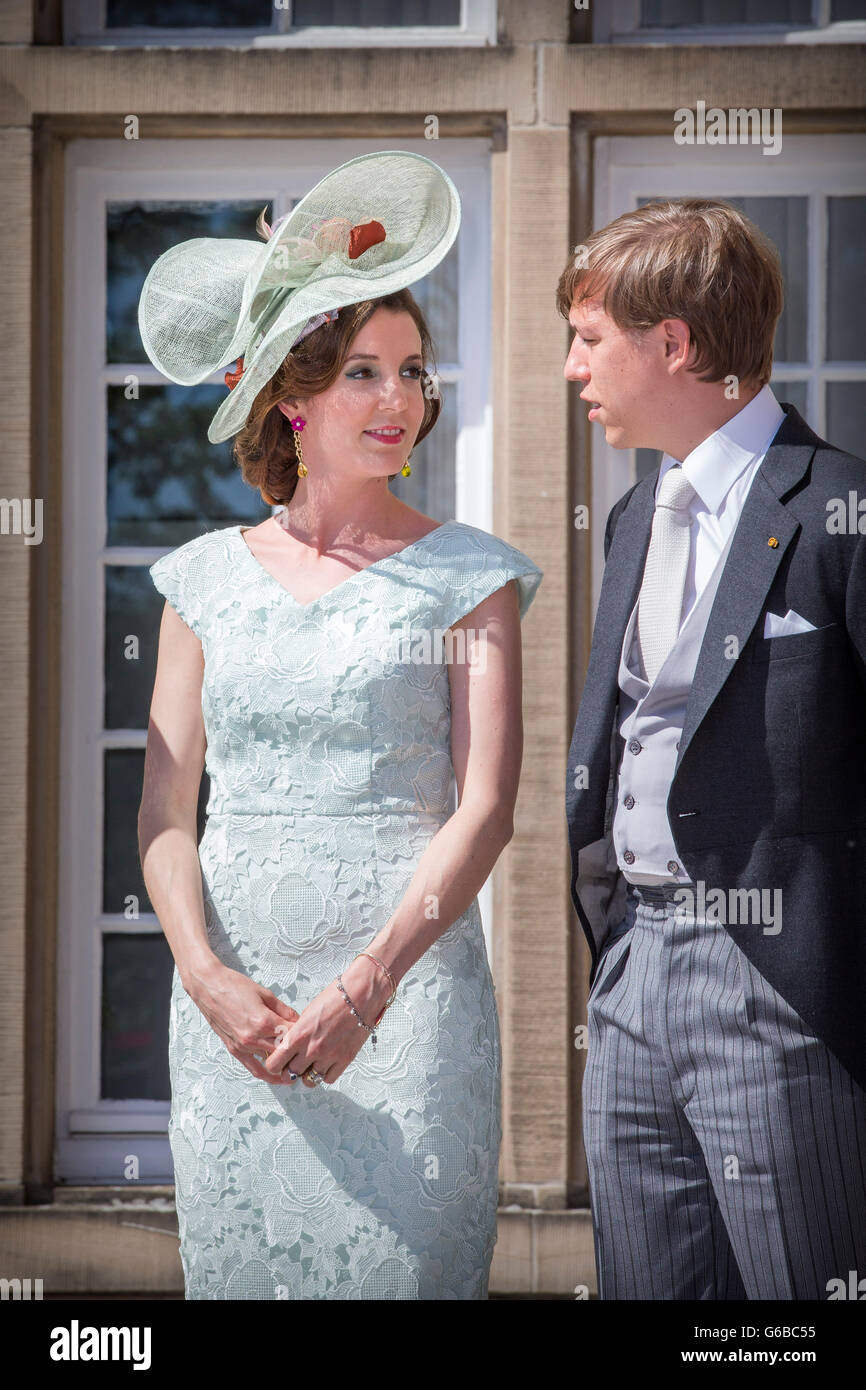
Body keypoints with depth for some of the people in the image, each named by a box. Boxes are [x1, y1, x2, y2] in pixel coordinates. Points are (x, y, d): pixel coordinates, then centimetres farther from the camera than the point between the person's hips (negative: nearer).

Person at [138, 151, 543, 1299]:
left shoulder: (468, 576, 3)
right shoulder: (209, 576, 10)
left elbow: (485, 806, -6)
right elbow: (165, 810, 6)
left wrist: (367, 985, -17)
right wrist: (208, 976, -11)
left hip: (410, 978, -2)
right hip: (231, 988, 2)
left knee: (406, 1261, -3)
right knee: (236, 1261, 5)